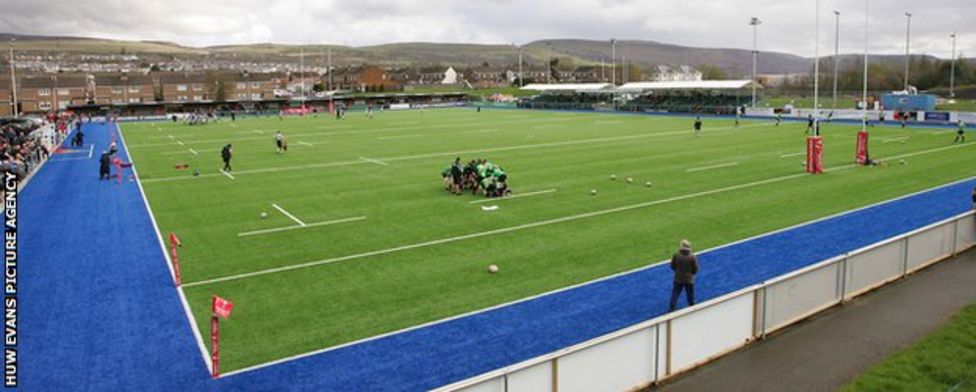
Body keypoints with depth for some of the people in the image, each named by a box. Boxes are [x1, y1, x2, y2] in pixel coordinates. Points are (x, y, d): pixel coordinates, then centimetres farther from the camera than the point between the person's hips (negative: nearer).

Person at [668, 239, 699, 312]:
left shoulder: (676, 255, -17)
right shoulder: (692, 256, -20)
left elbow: (672, 266, -5)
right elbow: (695, 269, -11)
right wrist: (691, 273, 10)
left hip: (678, 278, 0)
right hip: (689, 279, 0)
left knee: (675, 293, 12)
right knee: (690, 294, 20)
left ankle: (672, 308, 14)